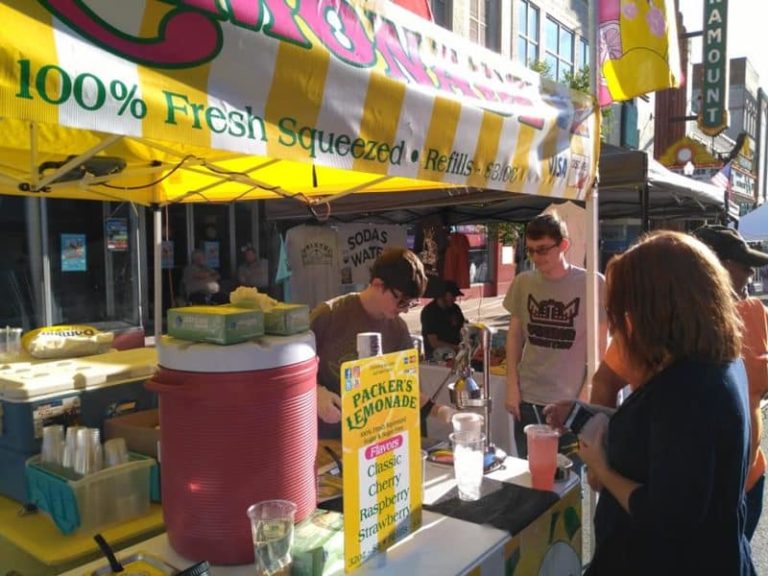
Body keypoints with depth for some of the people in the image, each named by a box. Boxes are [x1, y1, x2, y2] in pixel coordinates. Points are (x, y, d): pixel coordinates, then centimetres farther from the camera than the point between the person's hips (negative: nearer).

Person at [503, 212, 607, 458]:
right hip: (527, 400, 3)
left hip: (572, 401, -2)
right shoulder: (523, 283, 1)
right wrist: (512, 387, 3)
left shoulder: (592, 284, -7)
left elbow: (600, 346, -2)